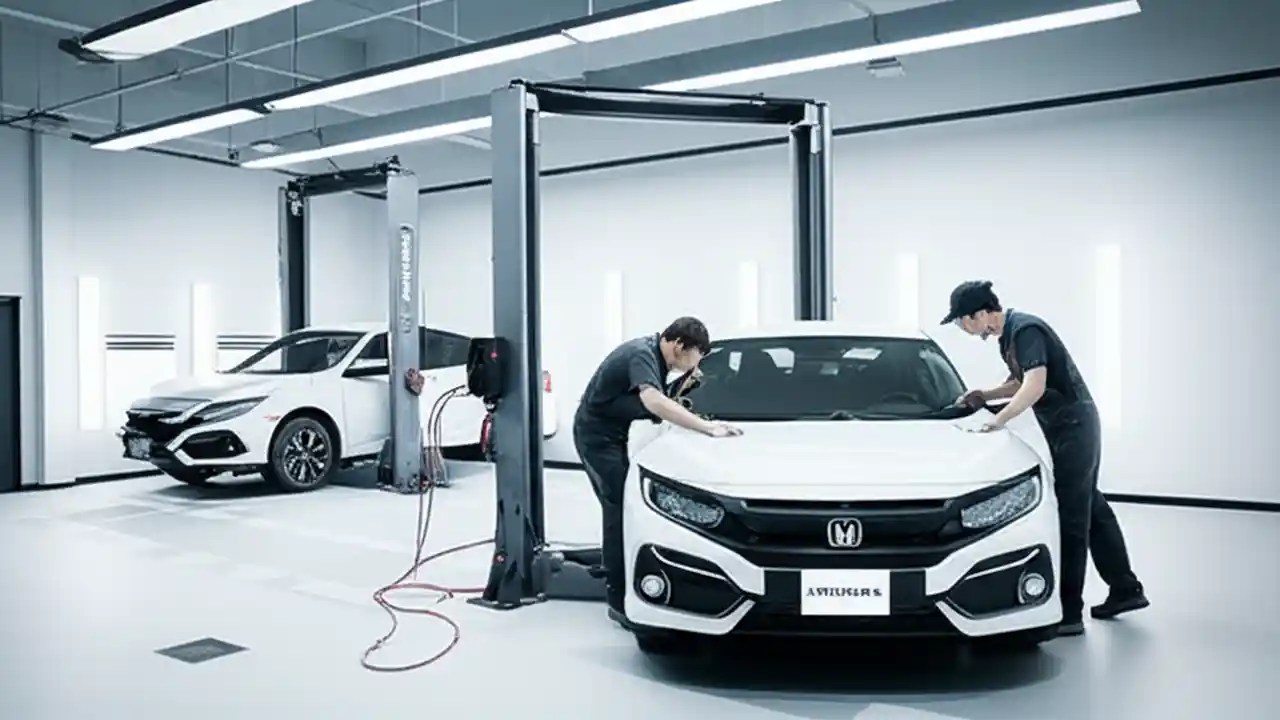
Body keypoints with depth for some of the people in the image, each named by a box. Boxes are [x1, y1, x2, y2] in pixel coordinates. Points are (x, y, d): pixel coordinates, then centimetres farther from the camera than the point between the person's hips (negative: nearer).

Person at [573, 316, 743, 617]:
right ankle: (620, 600, -7)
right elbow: (653, 401, -44)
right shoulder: (640, 355, -28)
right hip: (597, 435, -10)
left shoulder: (655, 354, 1)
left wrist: (685, 382, -9)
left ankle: (616, 574, 34)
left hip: (613, 435, 10)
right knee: (620, 510, -12)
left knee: (624, 507, 17)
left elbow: (662, 398, 9)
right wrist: (708, 427, -46)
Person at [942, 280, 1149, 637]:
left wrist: (1000, 419, -30)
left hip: (1073, 425, -10)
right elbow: (1021, 382, 24)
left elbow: (1035, 386, -29)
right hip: (1068, 427, 10)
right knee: (1092, 509, 17)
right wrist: (985, 395, 11)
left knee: (1070, 518, -8)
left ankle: (1069, 614, -4)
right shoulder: (1008, 333, 12)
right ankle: (1126, 590, 29)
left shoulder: (1025, 330, -19)